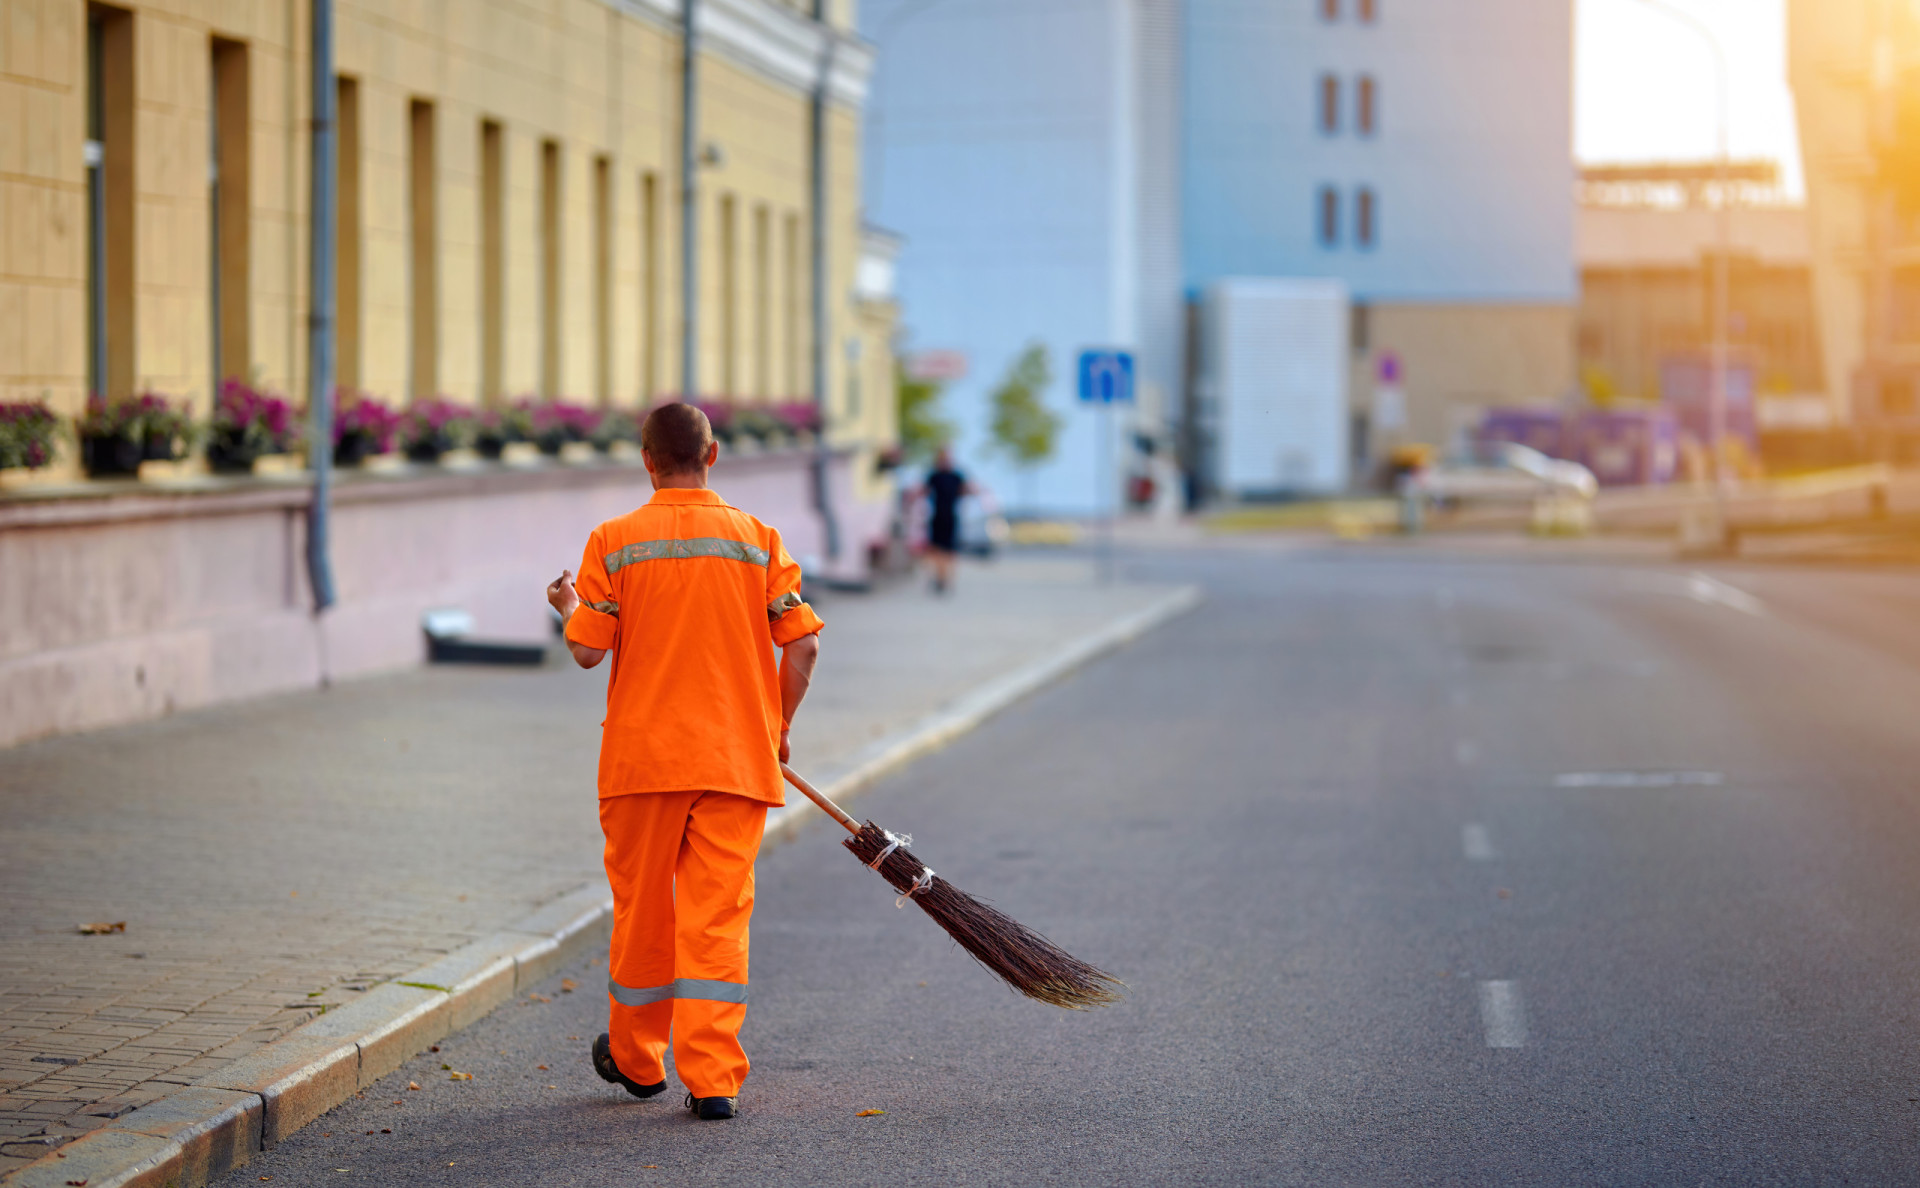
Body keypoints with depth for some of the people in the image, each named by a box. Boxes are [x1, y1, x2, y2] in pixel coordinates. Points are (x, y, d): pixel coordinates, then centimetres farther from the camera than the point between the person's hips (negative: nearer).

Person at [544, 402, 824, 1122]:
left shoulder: (614, 542, -3)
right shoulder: (758, 538, 0)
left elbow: (588, 651, -5)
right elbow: (802, 643, -3)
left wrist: (570, 607, 17)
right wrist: (777, 728, 11)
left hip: (643, 758, 0)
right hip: (737, 759, 0)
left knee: (642, 908, 14)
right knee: (719, 916, 0)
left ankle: (637, 1058, 29)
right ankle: (713, 1077, -6)